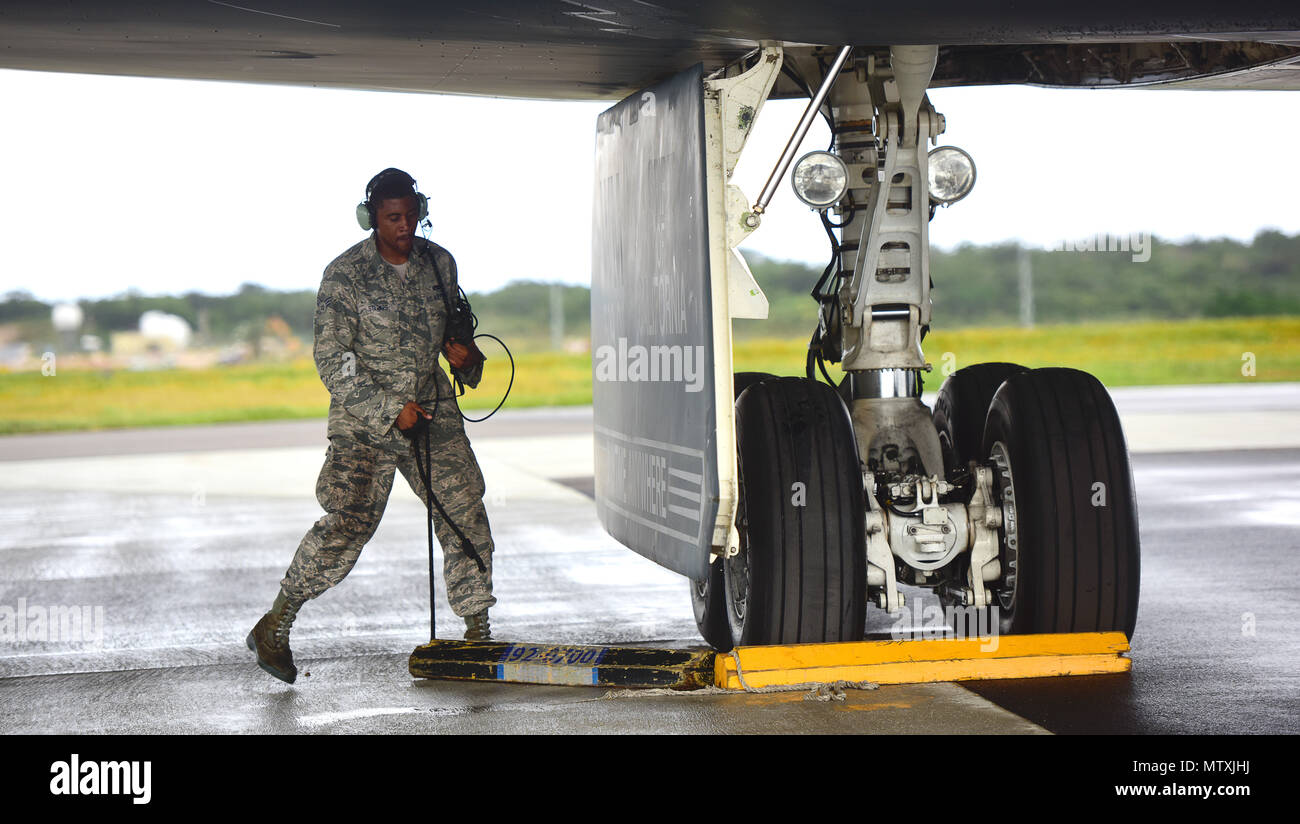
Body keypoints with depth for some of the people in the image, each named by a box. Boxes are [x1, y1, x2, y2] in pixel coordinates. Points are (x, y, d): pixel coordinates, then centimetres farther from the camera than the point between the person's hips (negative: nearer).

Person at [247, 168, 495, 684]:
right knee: (348, 524, -12)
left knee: (466, 514, -4)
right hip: (364, 420, -5)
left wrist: (465, 355, -1)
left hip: (433, 413, 5)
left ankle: (477, 631, 9)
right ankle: (275, 626, 2)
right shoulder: (344, 276, -11)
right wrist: (390, 410, -18)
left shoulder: (440, 263, 5)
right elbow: (331, 362, -13)